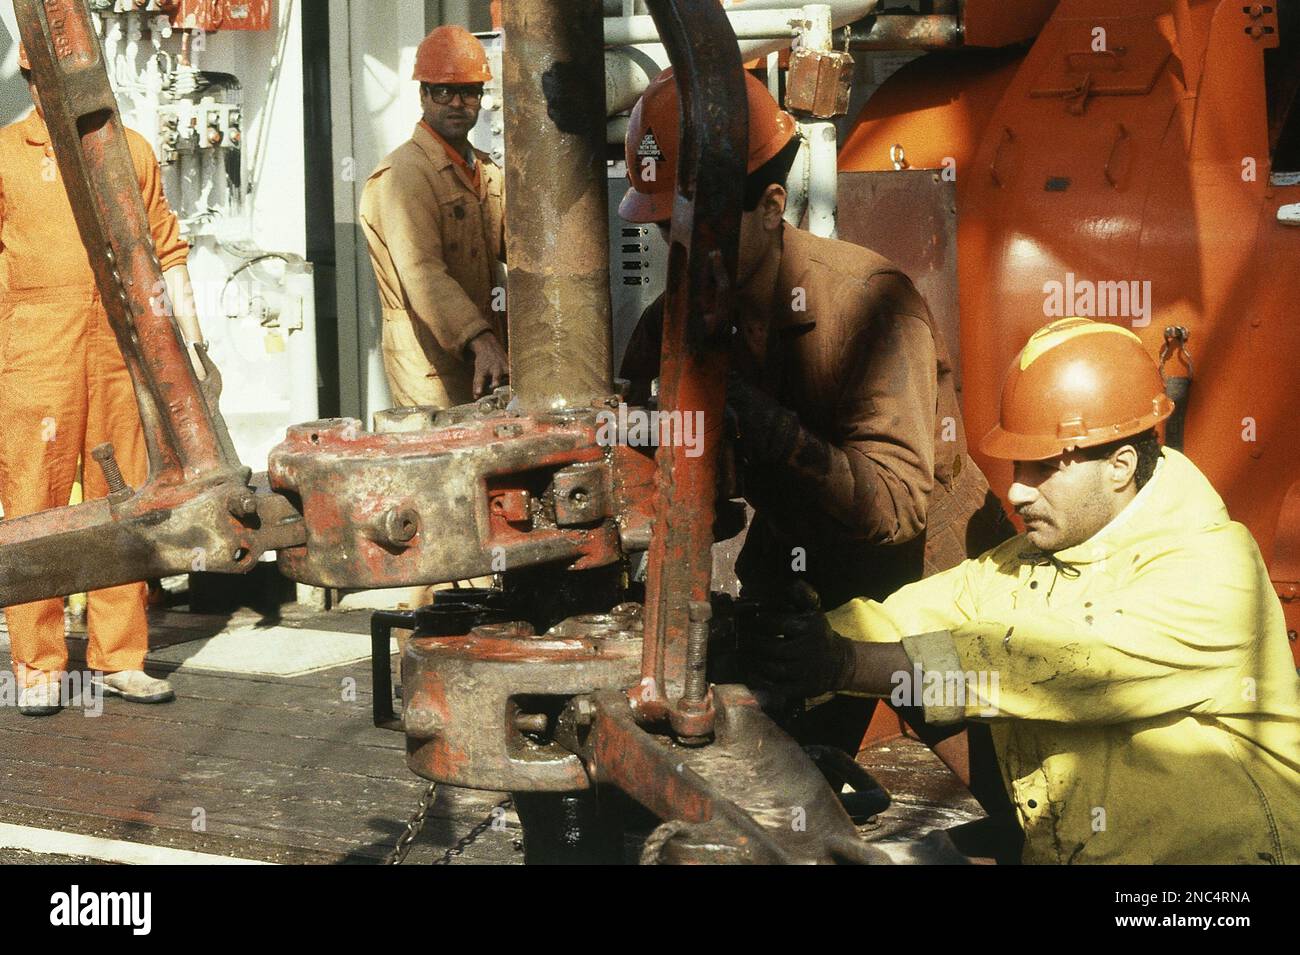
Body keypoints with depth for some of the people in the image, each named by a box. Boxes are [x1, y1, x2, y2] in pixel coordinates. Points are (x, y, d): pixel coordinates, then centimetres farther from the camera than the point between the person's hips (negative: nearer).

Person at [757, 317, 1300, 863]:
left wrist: (847, 665, -32)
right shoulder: (1022, 563, 7)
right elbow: (907, 618, -2)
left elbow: (1055, 665, -27)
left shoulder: (1211, 567, -16)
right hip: (1050, 852, 5)